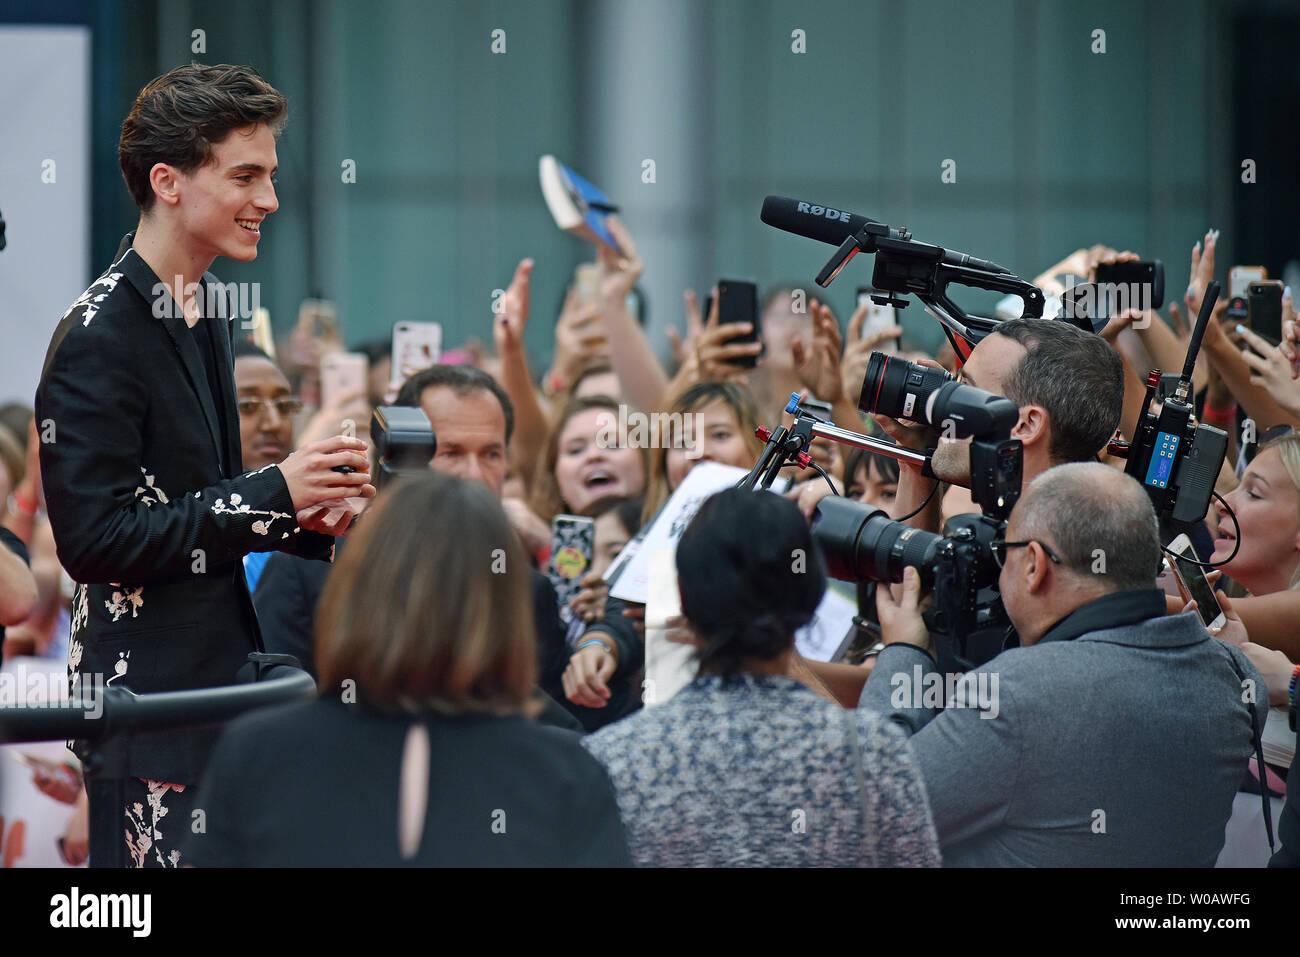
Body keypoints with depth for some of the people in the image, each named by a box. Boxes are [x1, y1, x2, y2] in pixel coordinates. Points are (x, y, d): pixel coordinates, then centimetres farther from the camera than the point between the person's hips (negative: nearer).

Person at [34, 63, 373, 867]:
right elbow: (94, 538, -21)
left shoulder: (203, 307, 13)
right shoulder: (100, 337, -16)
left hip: (220, 668, 9)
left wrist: (302, 517, 5)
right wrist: (270, 493, -18)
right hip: (145, 689, -9)